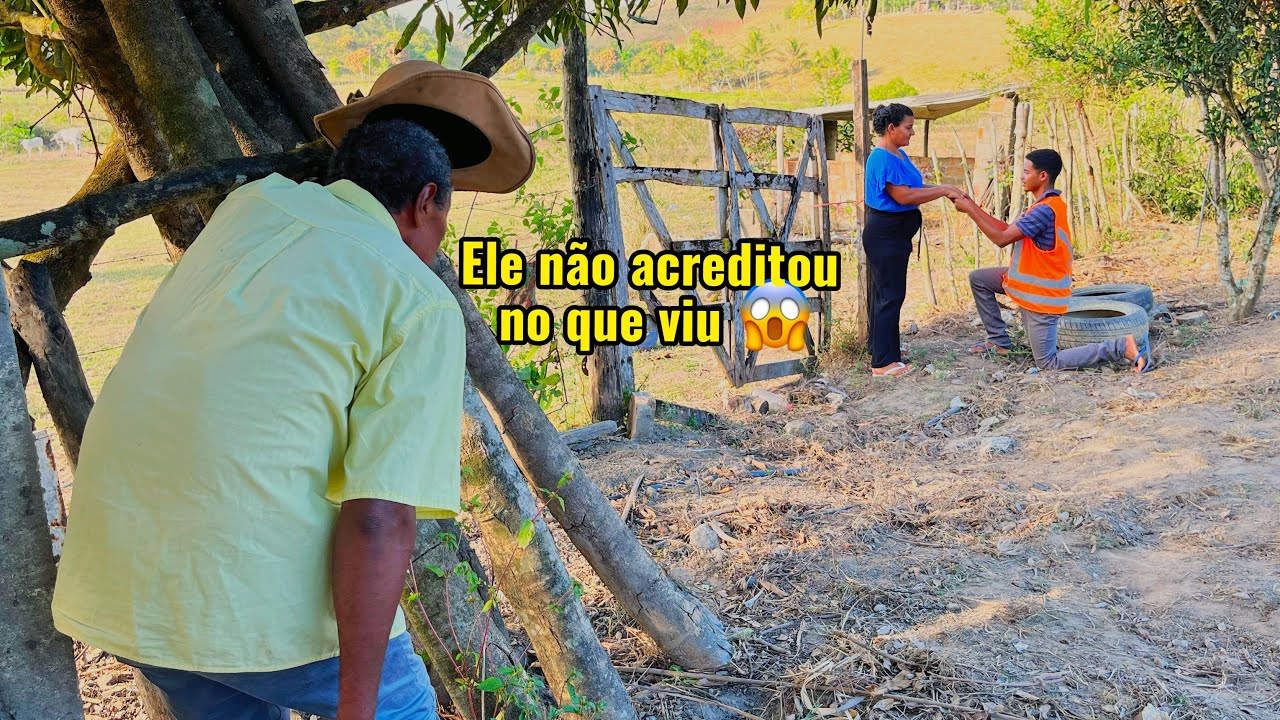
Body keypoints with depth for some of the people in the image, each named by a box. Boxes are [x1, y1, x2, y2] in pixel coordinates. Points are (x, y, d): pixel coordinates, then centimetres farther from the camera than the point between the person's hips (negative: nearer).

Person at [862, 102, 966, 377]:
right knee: (890, 295, -9)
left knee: (885, 292, 18)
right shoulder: (882, 158, -21)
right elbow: (903, 196, -26)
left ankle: (885, 346, 30)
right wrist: (943, 191, -20)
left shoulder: (899, 155, 11)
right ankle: (883, 362, -6)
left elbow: (916, 186, 14)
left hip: (895, 234, 10)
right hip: (885, 234, -10)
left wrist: (946, 190, -1)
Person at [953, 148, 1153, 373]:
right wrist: (973, 207, 5)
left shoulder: (1045, 210, -26)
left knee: (1048, 362, -4)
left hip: (1042, 294, -10)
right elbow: (1007, 230, 9)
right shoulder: (1046, 205, 7)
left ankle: (1122, 347, -5)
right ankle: (999, 341, 19)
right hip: (1030, 283, 10)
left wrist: (970, 210, -17)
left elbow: (1001, 239, -25)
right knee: (978, 278, 13)